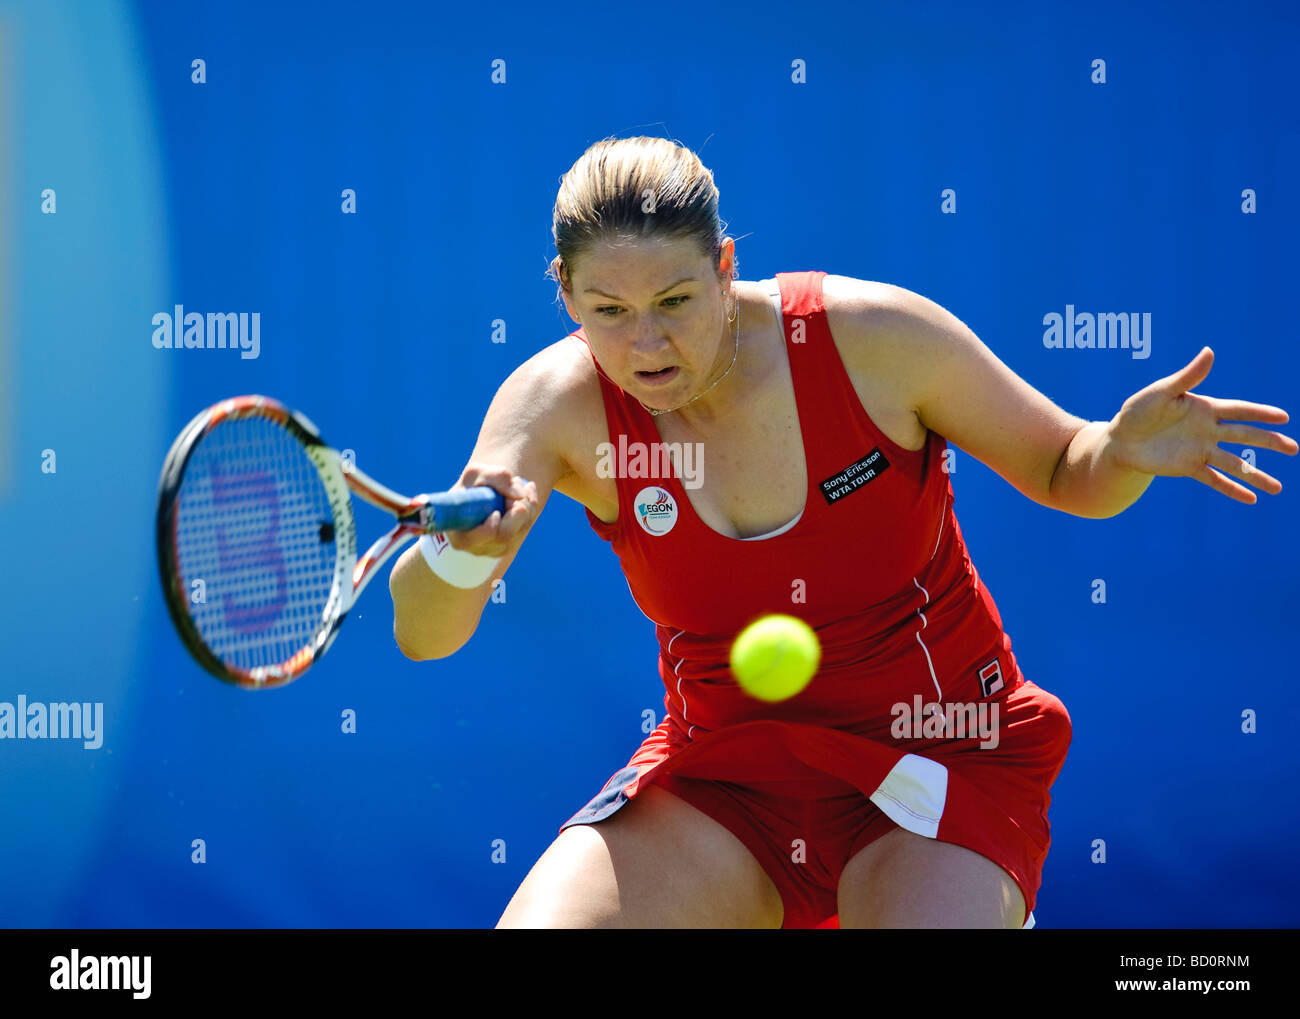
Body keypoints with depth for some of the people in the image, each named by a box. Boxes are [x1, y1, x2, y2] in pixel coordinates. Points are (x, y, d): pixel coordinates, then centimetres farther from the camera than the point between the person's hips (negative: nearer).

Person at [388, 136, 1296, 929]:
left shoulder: (876, 338, -16)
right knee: (539, 923, -19)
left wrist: (1123, 450, -24)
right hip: (720, 780, 2)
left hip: (937, 771, -2)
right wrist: (463, 552, -44)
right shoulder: (561, 405, -13)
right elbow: (423, 636, -22)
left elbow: (1065, 474, -1)